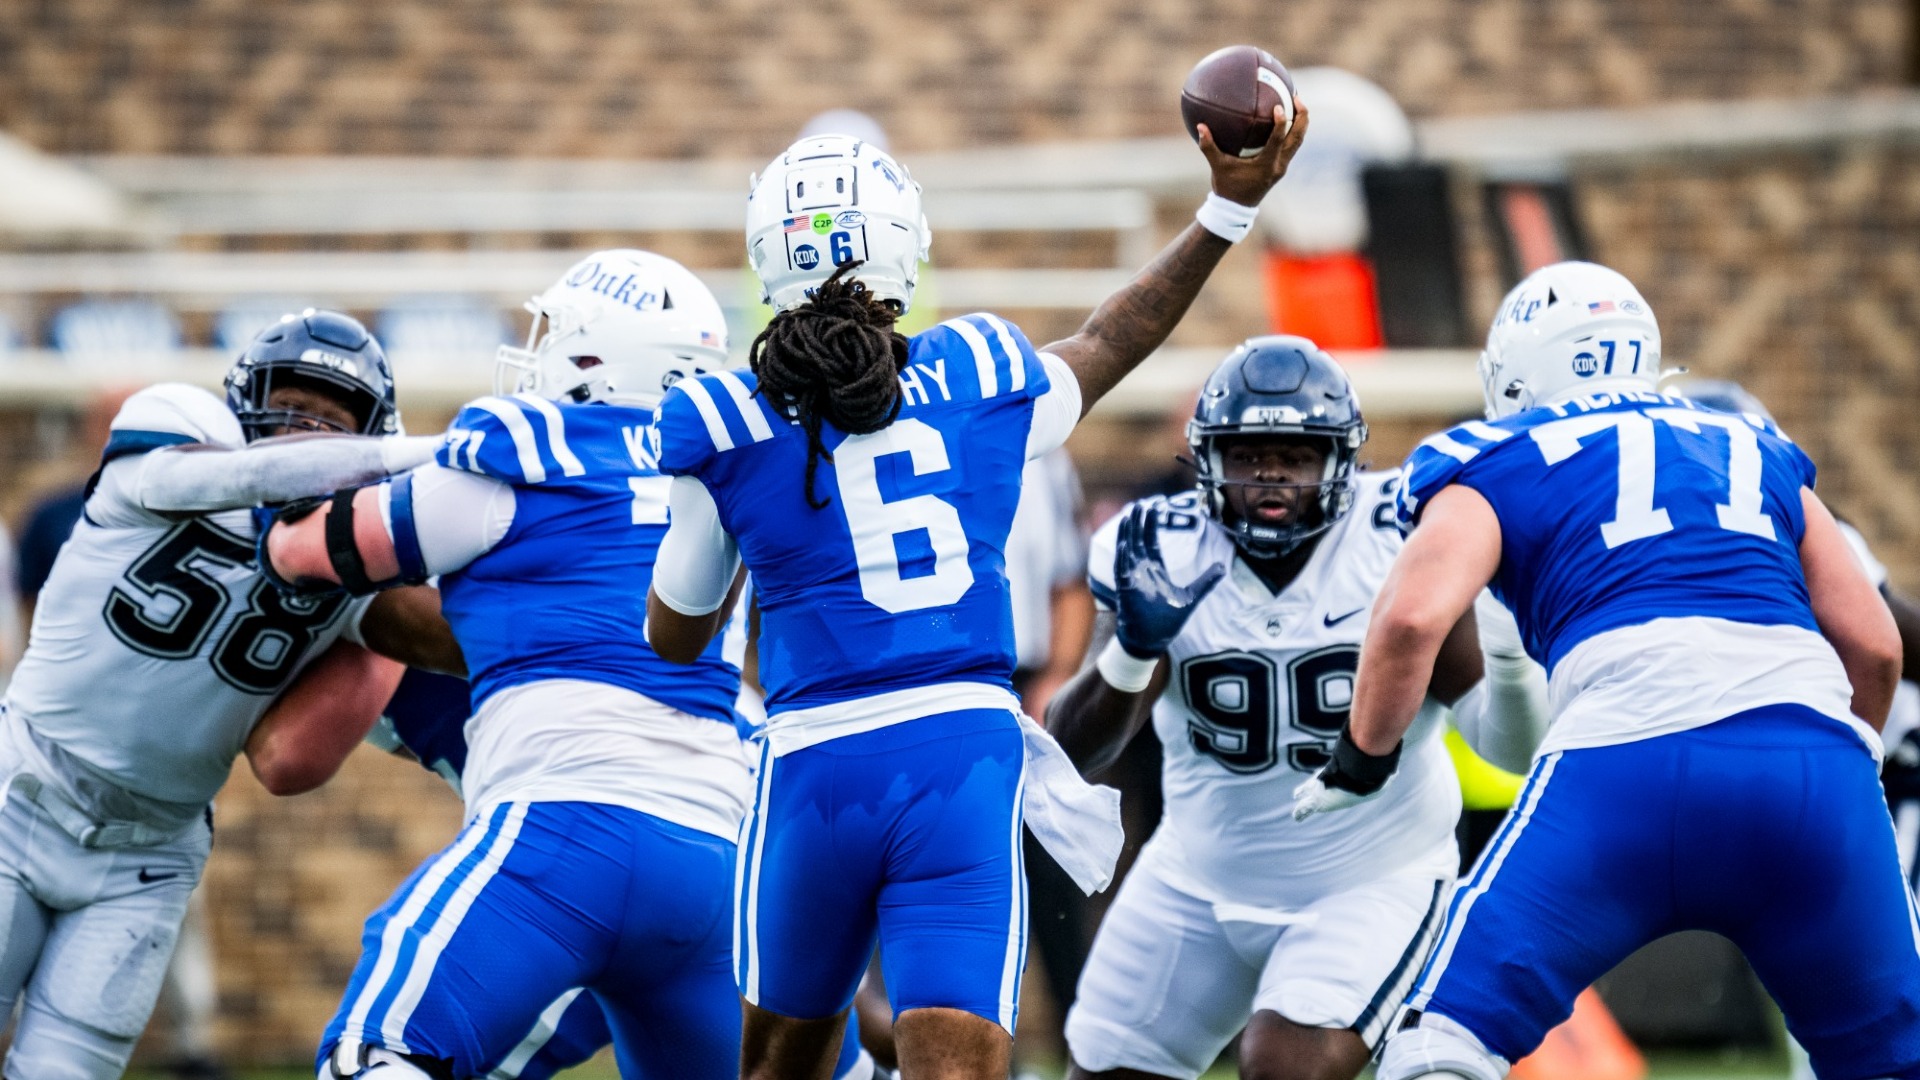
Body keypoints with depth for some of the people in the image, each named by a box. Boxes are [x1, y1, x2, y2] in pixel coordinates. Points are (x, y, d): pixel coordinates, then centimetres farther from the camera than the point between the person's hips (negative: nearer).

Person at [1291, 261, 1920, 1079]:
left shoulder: (1498, 466, 18)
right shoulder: (1753, 452, 29)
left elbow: (1414, 616, 0)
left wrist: (1359, 761, 15)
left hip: (1633, 750, -3)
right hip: (1814, 751, 3)